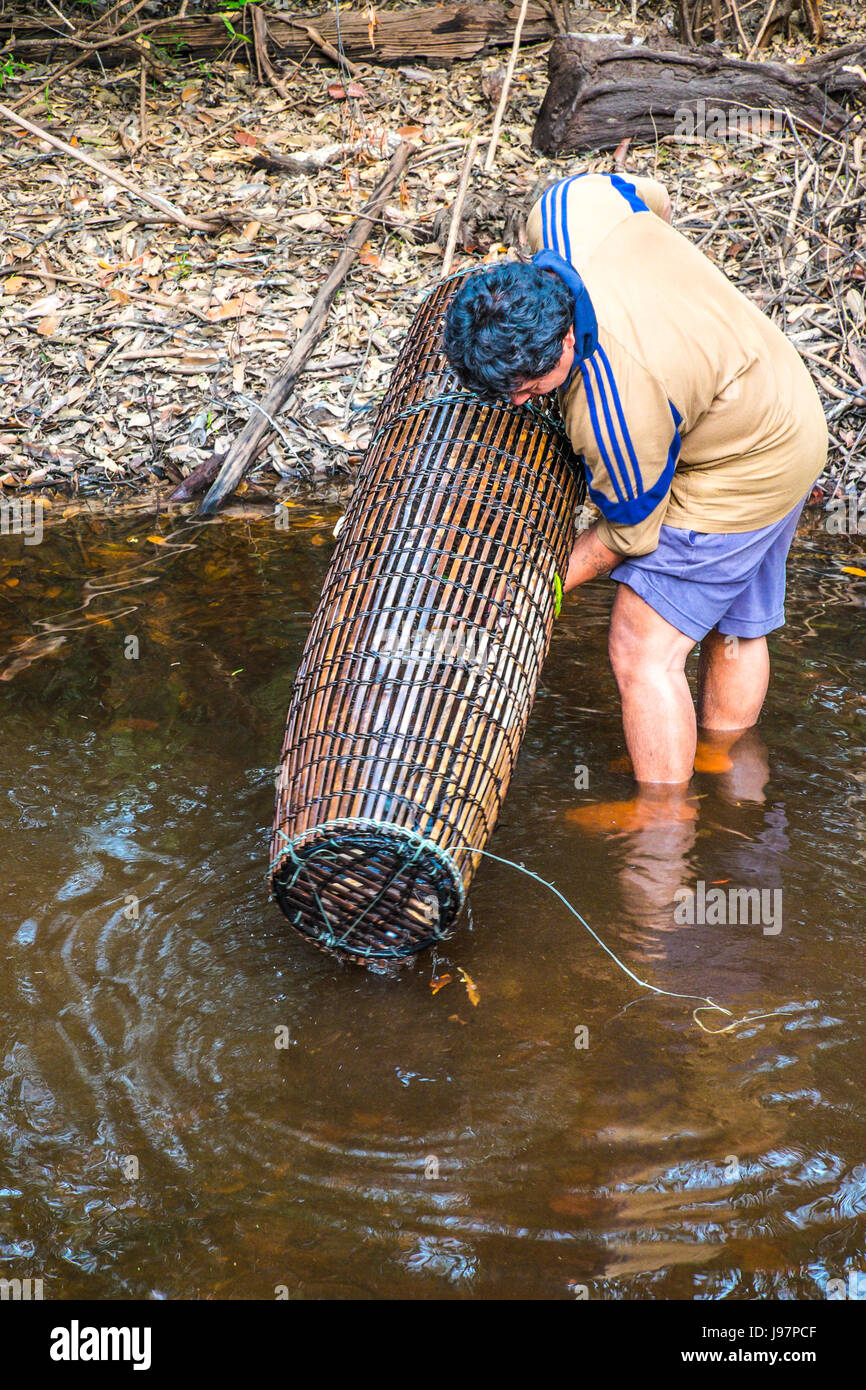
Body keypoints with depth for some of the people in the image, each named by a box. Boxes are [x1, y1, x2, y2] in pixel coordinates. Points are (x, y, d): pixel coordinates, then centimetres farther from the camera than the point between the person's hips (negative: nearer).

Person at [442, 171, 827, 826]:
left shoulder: (612, 413, -39)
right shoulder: (568, 209, -22)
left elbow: (629, 532, -19)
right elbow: (652, 197, 3)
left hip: (736, 476, -9)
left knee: (643, 646, -4)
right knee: (737, 627, 24)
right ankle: (723, 766, 43)